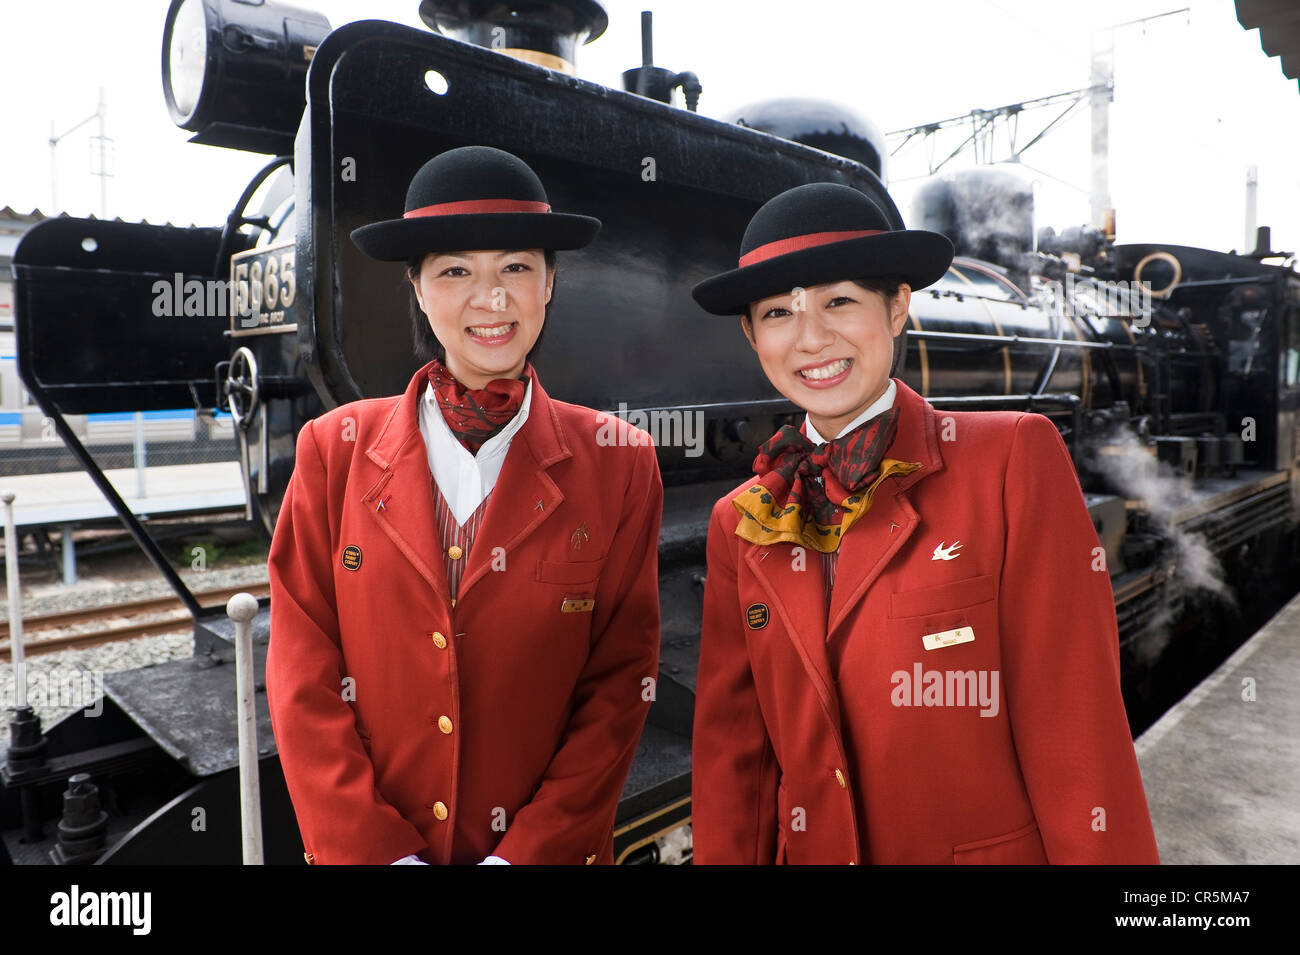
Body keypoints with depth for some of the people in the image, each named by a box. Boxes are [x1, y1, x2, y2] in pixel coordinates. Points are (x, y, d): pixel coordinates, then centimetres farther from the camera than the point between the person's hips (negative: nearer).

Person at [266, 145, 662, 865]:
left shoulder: (618, 463, -9)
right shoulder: (334, 450, -6)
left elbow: (621, 681, -8)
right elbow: (302, 678, -6)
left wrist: (527, 853, -13)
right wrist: (378, 852, -12)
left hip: (545, 849, 0)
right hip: (359, 848, 1)